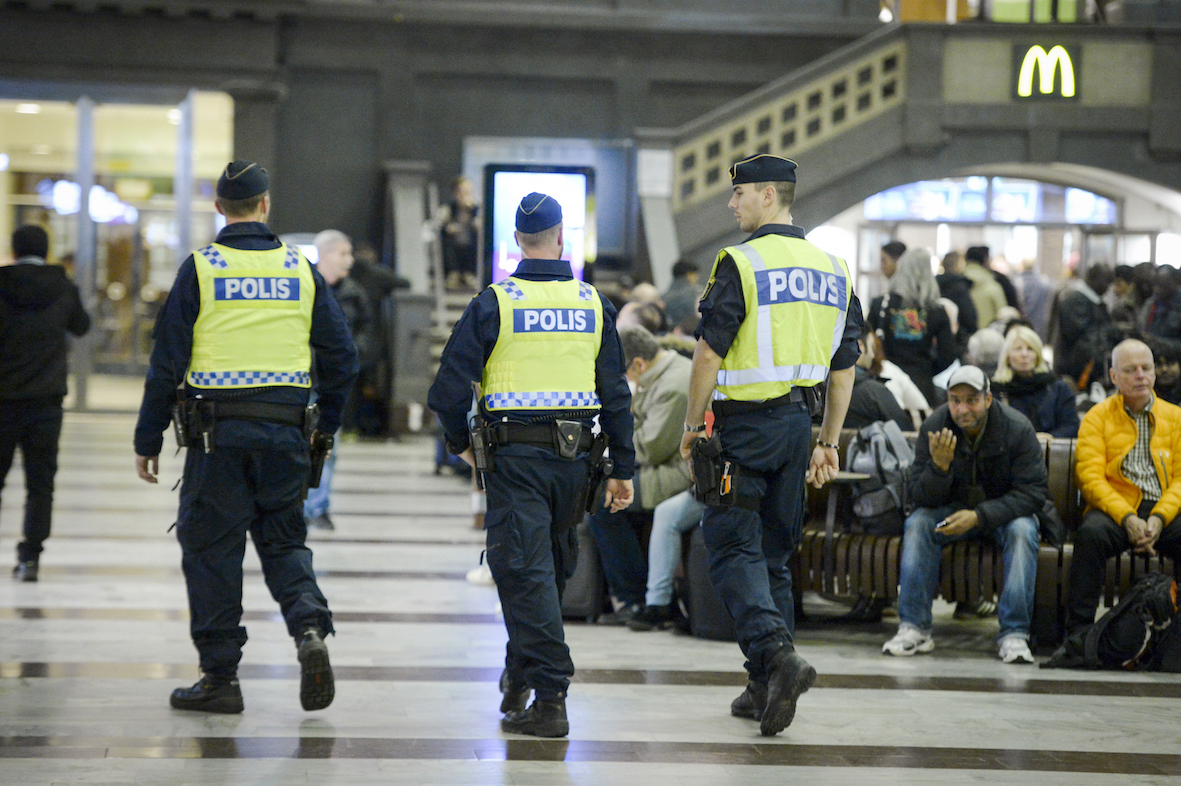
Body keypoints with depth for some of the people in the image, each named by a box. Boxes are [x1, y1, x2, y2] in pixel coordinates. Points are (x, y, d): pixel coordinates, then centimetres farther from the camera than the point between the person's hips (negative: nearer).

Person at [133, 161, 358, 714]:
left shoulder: (199, 269, -3)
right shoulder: (302, 271, 5)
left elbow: (167, 362, -3)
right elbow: (341, 357, 7)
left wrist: (148, 440, 3)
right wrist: (325, 426, 20)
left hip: (217, 433, -2)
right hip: (285, 432, 3)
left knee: (211, 549, 5)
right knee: (284, 541, 14)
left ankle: (219, 677, 8)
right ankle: (310, 628, -11)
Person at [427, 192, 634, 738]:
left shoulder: (493, 304, -5)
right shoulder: (593, 305, 5)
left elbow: (451, 387, -7)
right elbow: (616, 393, 5)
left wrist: (461, 443, 12)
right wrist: (622, 469, 11)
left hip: (513, 459, -4)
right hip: (573, 459, 4)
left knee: (524, 573, -5)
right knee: (552, 568, 19)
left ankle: (550, 698, -12)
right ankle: (520, 675, 31)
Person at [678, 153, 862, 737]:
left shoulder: (741, 263, -11)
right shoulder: (832, 270, 11)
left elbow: (709, 352, -14)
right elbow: (845, 366, 14)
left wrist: (691, 425, -3)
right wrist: (829, 442, 19)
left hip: (744, 424, -7)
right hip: (797, 422, 7)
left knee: (732, 547, -3)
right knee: (775, 552, 13)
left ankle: (777, 654, -23)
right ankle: (767, 688, 14)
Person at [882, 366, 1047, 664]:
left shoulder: (1017, 429, -19)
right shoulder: (933, 427, -13)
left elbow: (1032, 493, -21)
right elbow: (921, 497, -12)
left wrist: (979, 516, -33)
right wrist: (939, 466, -35)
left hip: (1003, 513, -2)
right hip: (953, 507, 2)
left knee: (1022, 531, -33)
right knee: (917, 524, -25)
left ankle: (1014, 636, -31)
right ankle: (914, 628, -25)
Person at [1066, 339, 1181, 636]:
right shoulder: (1097, 417, 9)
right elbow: (1091, 478, -2)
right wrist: (1127, 518, -17)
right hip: (1114, 509, -2)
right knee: (1091, 533, -35)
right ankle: (1078, 630, -30)